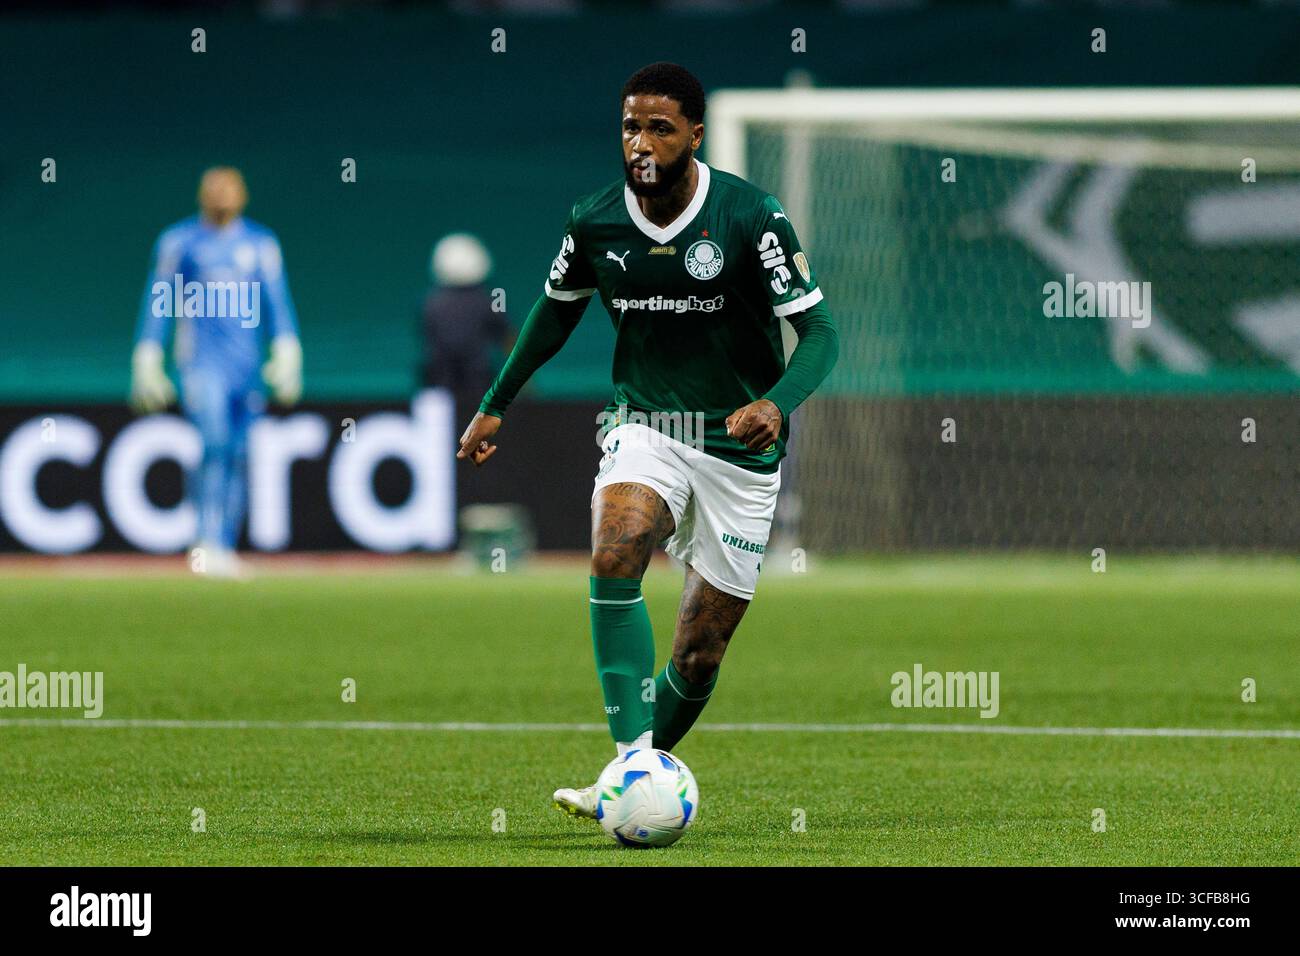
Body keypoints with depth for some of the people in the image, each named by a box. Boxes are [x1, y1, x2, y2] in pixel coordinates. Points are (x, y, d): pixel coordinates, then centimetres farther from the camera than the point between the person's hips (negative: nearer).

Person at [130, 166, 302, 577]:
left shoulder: (261, 243, 10)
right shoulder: (178, 241, 4)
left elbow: (278, 302, 7)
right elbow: (157, 306, 6)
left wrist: (286, 354, -5)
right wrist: (147, 365, 2)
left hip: (247, 364, 3)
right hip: (201, 360, -3)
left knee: (238, 456, 3)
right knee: (215, 443, -20)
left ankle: (225, 547, 12)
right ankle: (209, 540, -18)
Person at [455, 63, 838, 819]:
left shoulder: (749, 217, -15)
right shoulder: (595, 223, -5)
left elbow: (820, 334, -15)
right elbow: (558, 309, 16)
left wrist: (776, 403, -34)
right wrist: (496, 405, 21)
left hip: (740, 448, -1)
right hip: (646, 429, 1)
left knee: (699, 658, 1)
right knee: (616, 550, -31)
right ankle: (635, 763, -33)